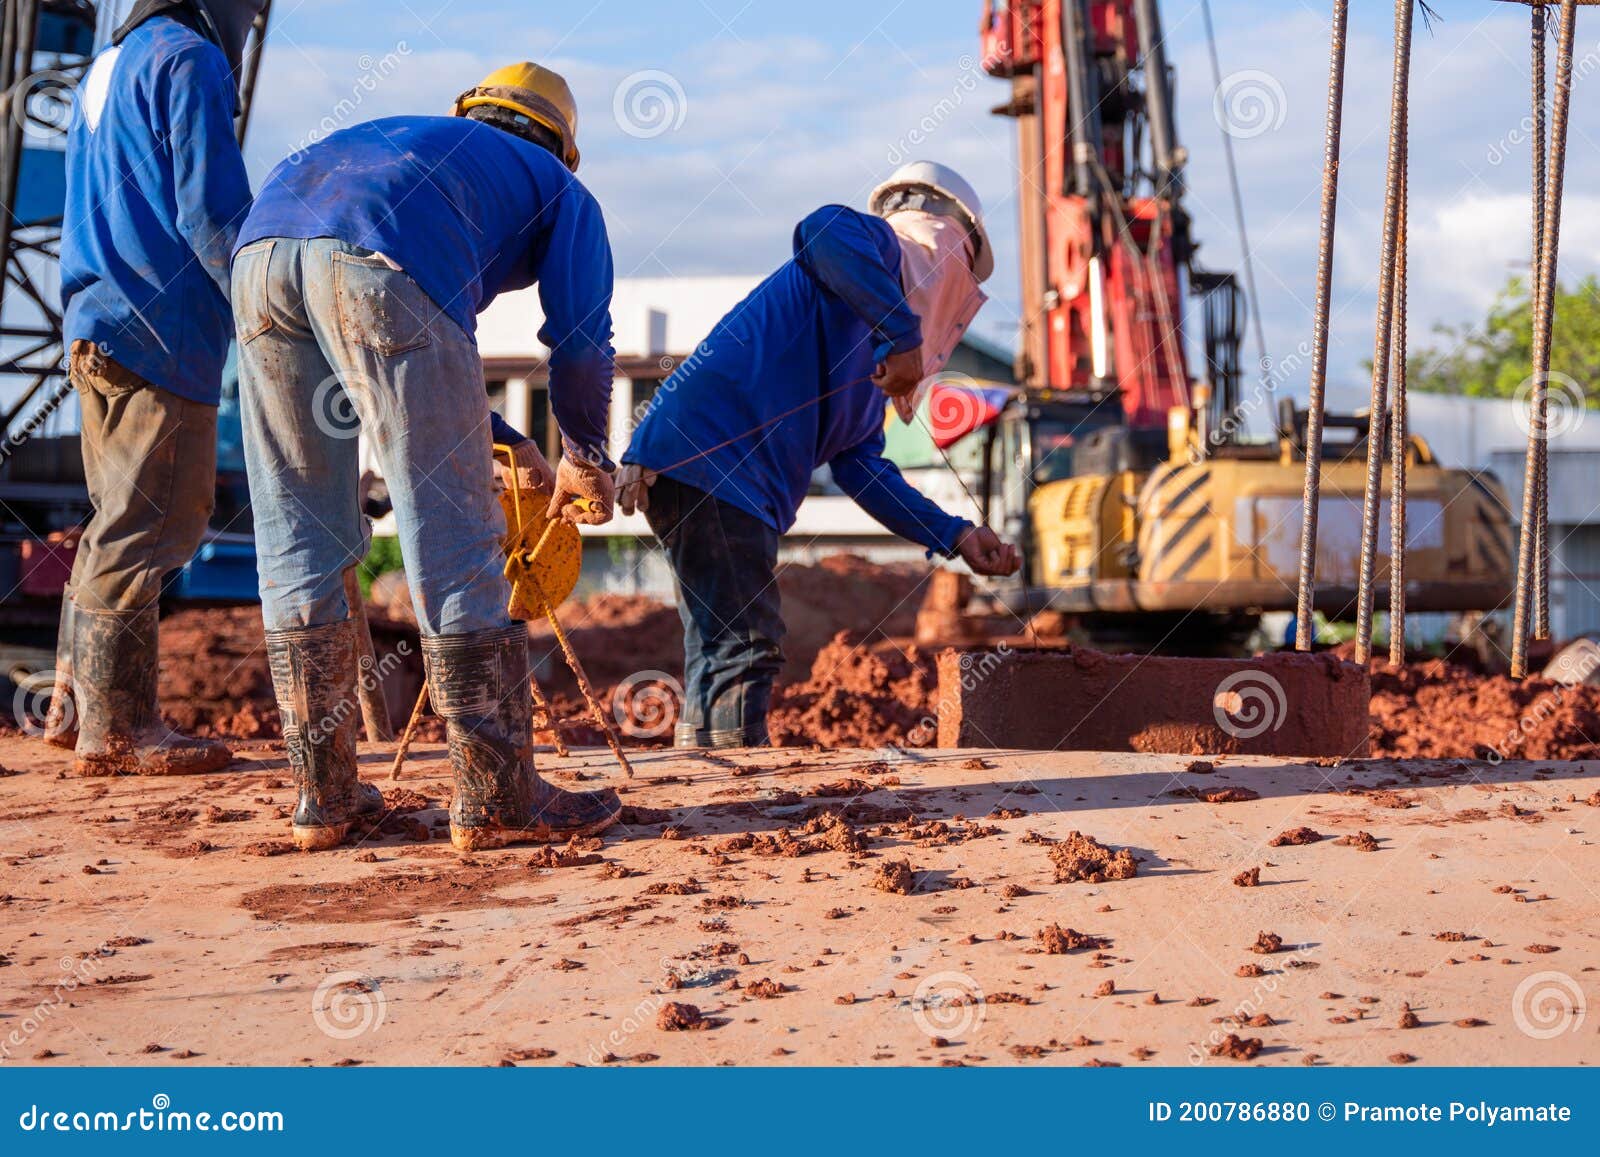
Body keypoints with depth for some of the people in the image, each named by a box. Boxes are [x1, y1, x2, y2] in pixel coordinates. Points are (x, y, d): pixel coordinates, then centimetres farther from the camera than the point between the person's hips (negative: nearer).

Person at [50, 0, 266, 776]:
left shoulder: (106, 71, 23)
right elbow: (213, 211, -15)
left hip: (96, 326, 9)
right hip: (161, 332, -9)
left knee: (122, 521, 16)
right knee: (144, 530, -7)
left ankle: (76, 702, 20)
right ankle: (116, 728, -4)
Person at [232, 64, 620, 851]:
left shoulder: (419, 140, 44)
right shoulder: (559, 188, 29)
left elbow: (403, 361, 47)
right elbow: (580, 339, 16)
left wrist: (509, 445, 53)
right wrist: (586, 461, 33)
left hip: (261, 250, 6)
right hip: (381, 267, -6)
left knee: (297, 539, 13)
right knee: (453, 536, 0)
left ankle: (324, 796, 17)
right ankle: (496, 800, 4)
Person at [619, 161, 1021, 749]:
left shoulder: (879, 358, 26)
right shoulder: (877, 245, 0)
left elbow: (862, 469, 21)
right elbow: (824, 230, -26)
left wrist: (954, 536, 15)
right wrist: (904, 335, -25)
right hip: (702, 450, -10)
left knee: (724, 653, 14)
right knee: (745, 643, -14)